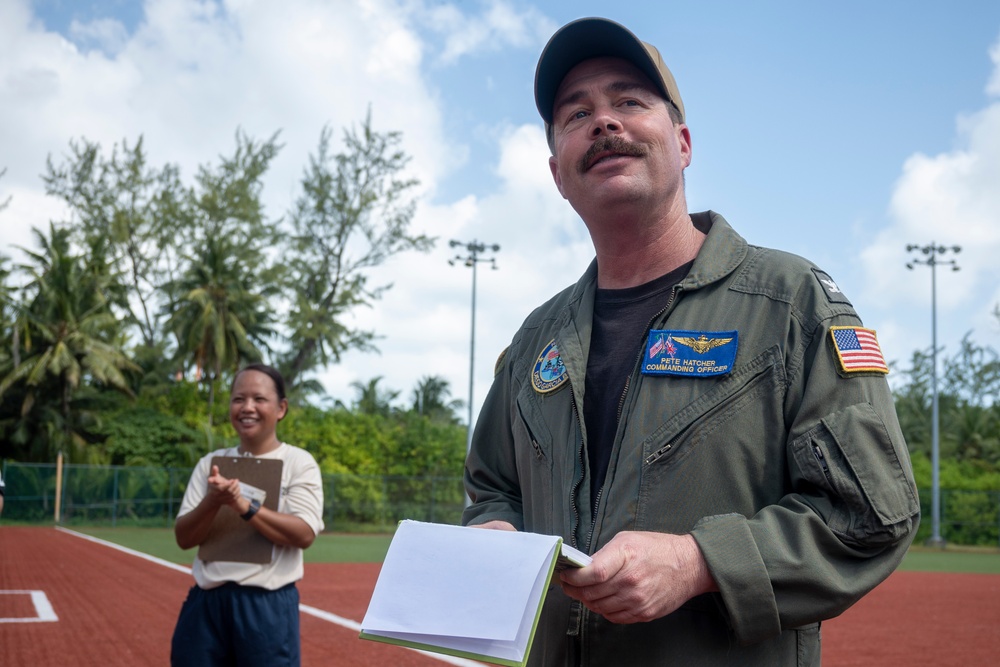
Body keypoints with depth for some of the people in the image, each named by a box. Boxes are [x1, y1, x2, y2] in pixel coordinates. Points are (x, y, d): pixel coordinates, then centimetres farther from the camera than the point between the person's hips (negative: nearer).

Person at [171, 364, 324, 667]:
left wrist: (243, 505, -23)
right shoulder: (211, 463, 10)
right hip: (205, 603, 4)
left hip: (268, 606, -3)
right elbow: (184, 538, 3)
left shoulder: (299, 462, -1)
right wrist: (212, 502, -16)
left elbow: (304, 535, -13)